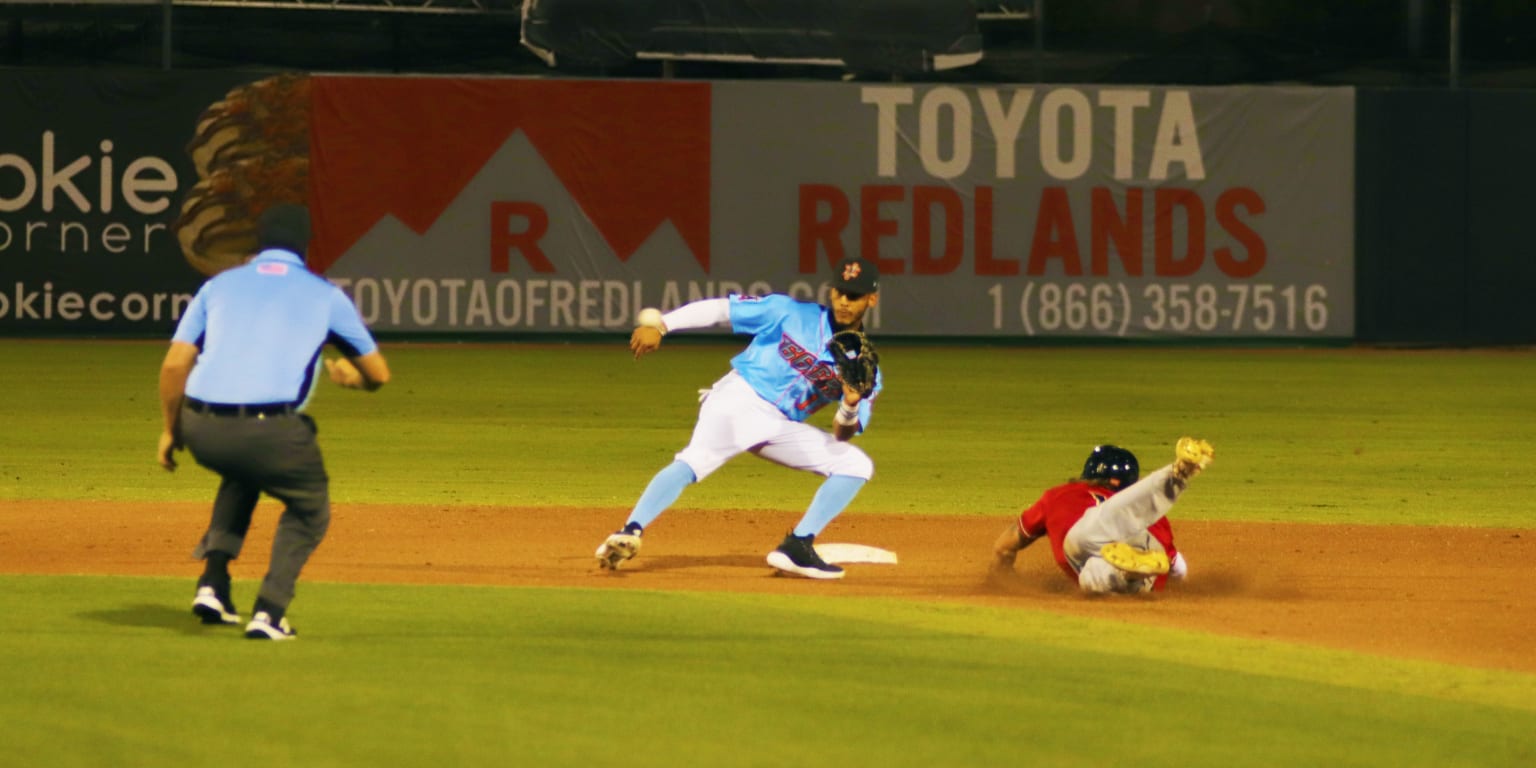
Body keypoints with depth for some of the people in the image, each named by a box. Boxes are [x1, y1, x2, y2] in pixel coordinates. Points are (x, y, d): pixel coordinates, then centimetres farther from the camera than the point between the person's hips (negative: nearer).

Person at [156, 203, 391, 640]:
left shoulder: (219, 284, 20)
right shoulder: (325, 295, 15)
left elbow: (174, 364, 12)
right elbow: (378, 374, 22)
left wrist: (170, 429, 25)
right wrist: (347, 377, 46)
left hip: (202, 430, 3)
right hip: (273, 431, -3)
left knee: (242, 473, 36)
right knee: (309, 513, 23)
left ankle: (213, 583, 20)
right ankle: (269, 611, 3)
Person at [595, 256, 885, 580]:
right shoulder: (791, 314, 4)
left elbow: (841, 436, 5)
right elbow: (717, 309, 1)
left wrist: (851, 407, -18)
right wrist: (658, 325, -11)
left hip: (781, 428, 5)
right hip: (741, 398, -5)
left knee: (856, 465, -2)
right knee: (698, 458, -31)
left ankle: (797, 547, -10)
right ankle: (629, 534, -46)